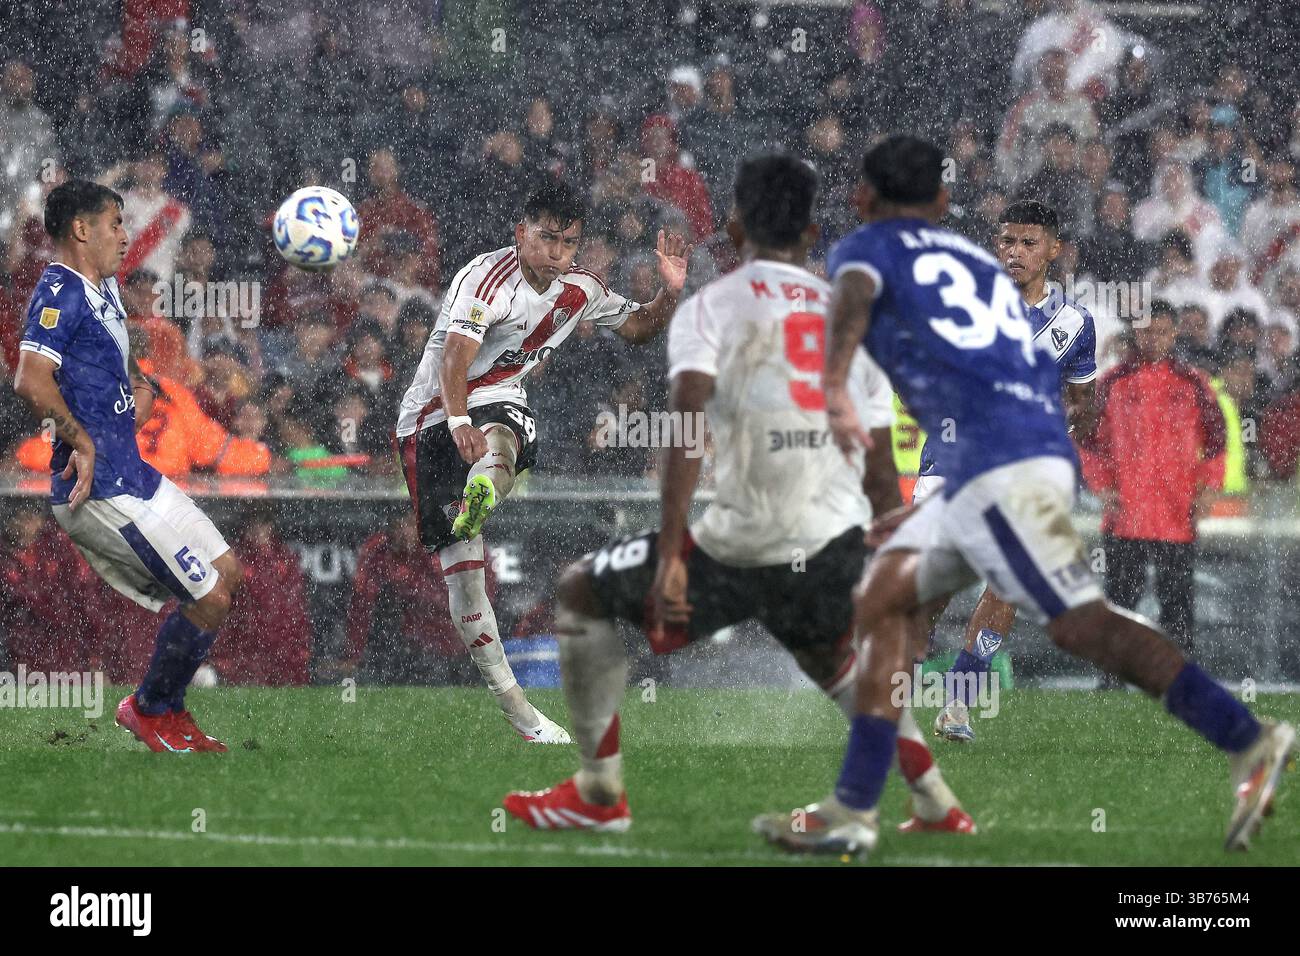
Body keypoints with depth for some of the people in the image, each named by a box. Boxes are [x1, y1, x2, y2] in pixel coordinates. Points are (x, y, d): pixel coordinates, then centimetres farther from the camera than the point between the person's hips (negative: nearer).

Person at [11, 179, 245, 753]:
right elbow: (31, 381, -30)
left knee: (225, 571, 16)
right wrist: (81, 441, -22)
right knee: (210, 599, -8)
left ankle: (168, 711, 23)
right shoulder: (60, 292, -15)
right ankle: (151, 711, 12)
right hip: (102, 488, -11)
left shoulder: (103, 289, 16)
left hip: (131, 476, 11)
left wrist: (139, 383, 18)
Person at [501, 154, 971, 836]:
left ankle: (599, 793, 18)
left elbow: (687, 426, -13)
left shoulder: (709, 307, 3)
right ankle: (936, 806, 30)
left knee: (582, 593, 19)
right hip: (839, 545, 5)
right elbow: (880, 473, 17)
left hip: (740, 549, -5)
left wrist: (670, 555, -15)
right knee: (830, 658, 38)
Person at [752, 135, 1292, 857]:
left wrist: (833, 390, -31)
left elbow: (855, 293, -13)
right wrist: (929, 517, 39)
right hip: (1046, 442, 8)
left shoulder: (869, 246, 13)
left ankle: (1249, 742, -21)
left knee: (1079, 622, -15)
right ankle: (852, 813, 12)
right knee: (883, 603, 14)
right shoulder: (984, 265, 32)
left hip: (993, 458, -8)